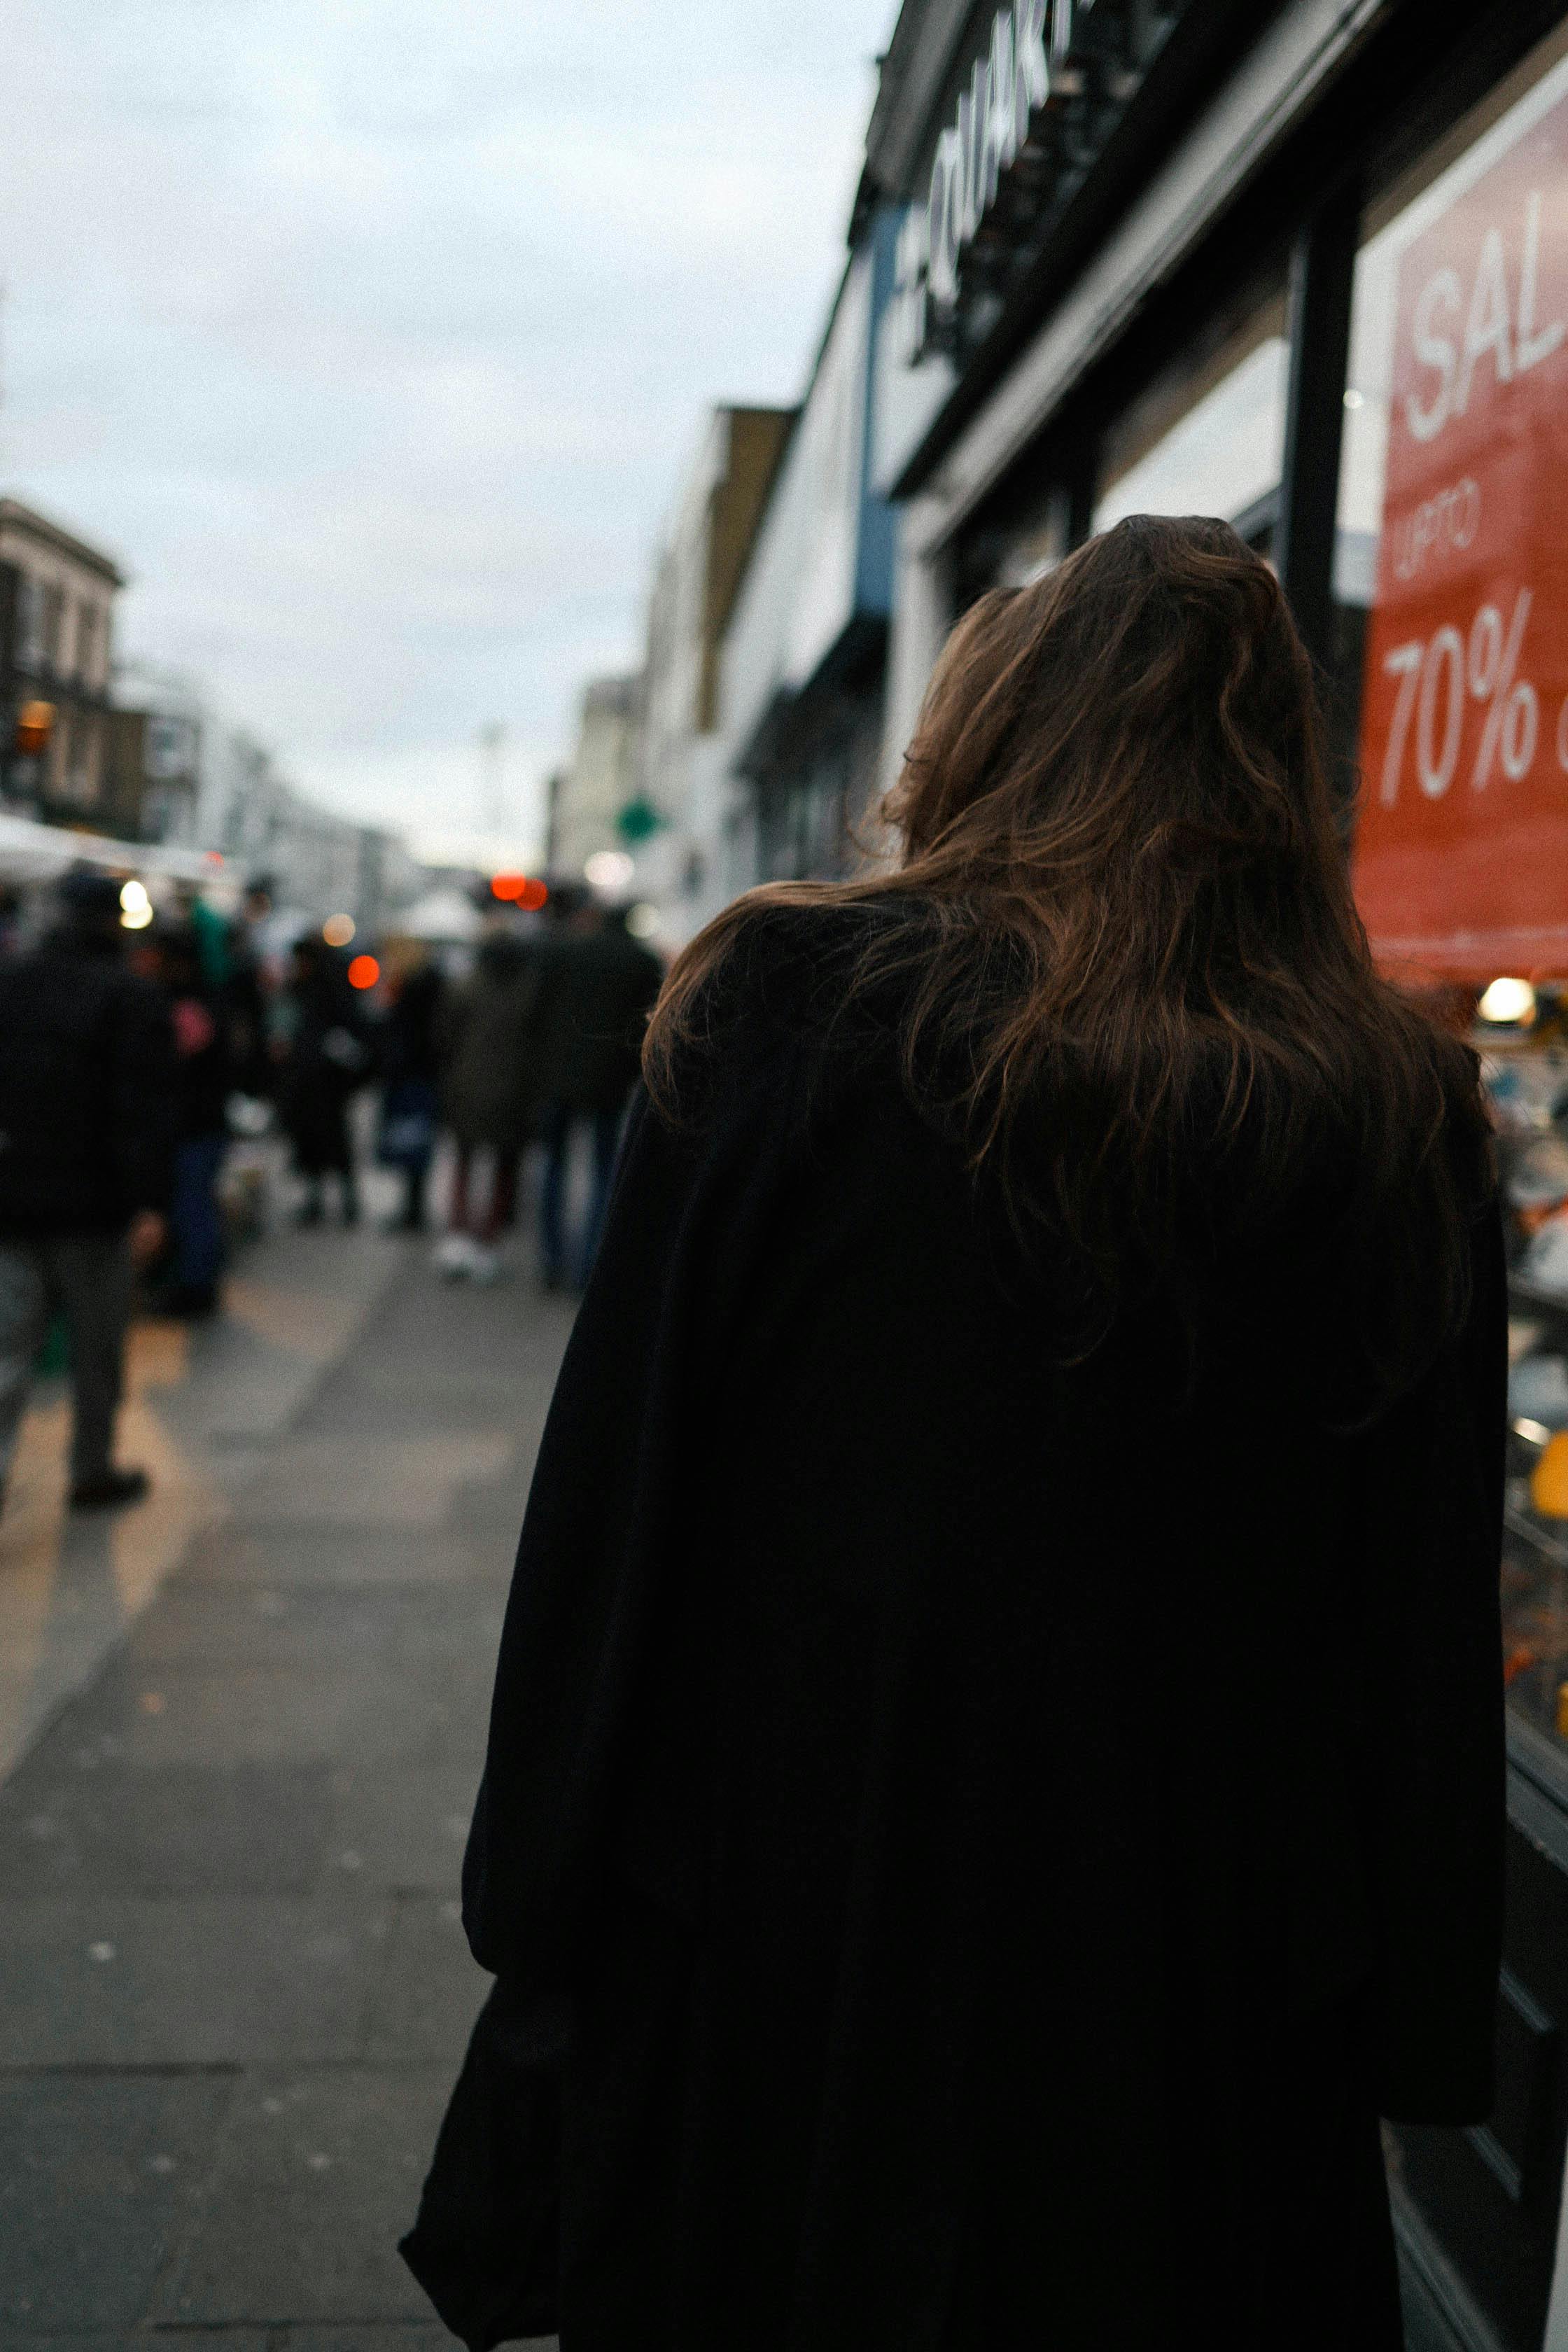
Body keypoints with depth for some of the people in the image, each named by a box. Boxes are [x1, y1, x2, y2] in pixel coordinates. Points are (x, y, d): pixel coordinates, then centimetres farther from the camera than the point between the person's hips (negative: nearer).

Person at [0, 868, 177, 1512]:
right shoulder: (132, 999, -9)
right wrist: (150, 1205, -18)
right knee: (97, 1349, 10)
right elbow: (146, 1112, -16)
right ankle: (92, 1473, 22)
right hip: (94, 1204, -4)